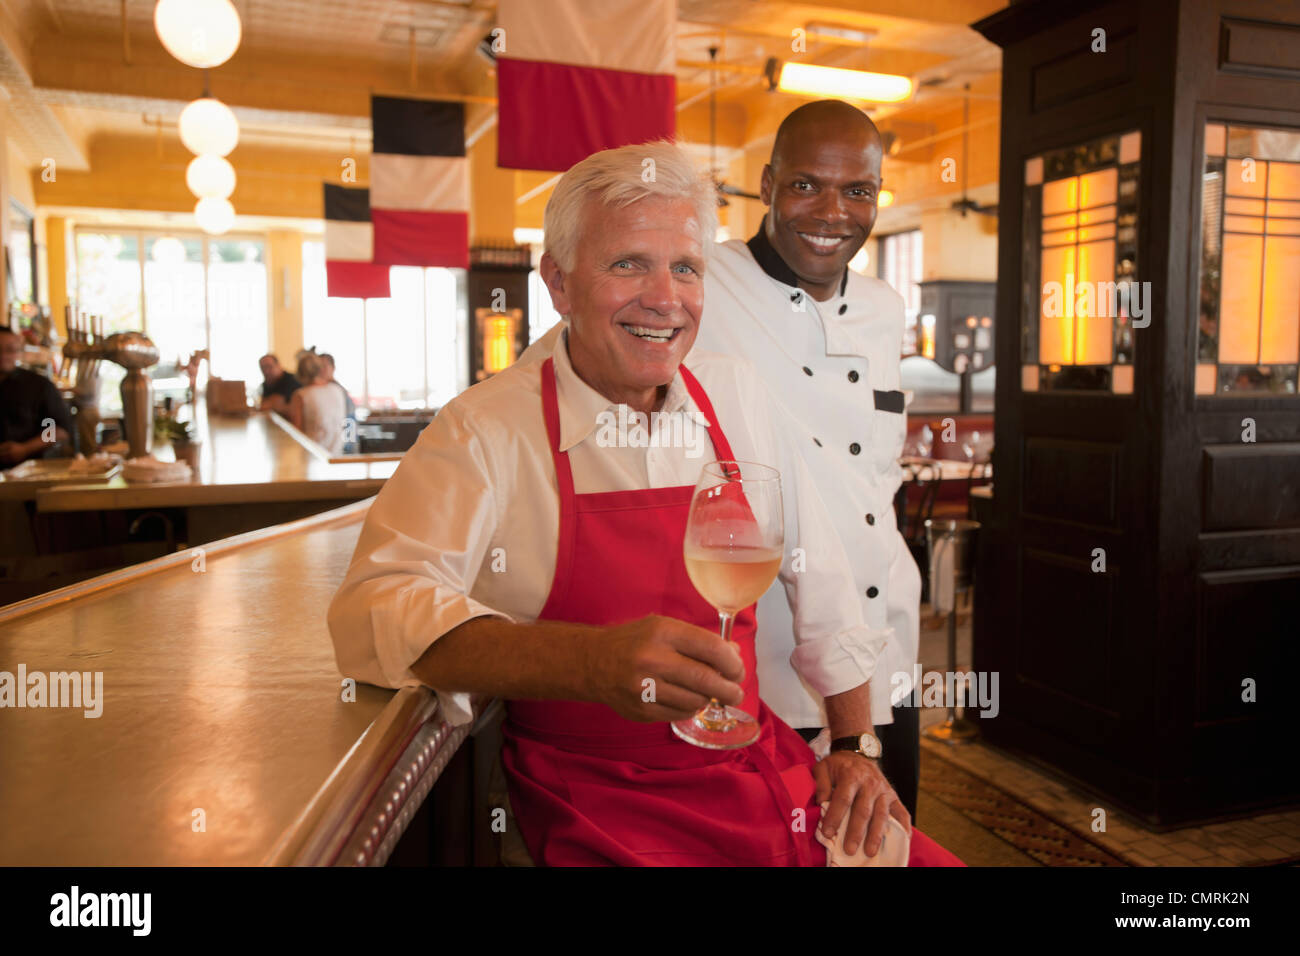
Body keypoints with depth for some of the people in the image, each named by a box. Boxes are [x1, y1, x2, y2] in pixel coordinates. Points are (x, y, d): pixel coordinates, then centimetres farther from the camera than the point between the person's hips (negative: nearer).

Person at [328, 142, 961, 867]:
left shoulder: (737, 395, 5)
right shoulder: (490, 428, -10)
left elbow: (823, 584, 13)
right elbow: (376, 611, -24)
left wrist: (856, 746, 11)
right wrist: (593, 662, -37)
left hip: (764, 771, 5)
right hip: (596, 817, -4)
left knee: (933, 860, -9)